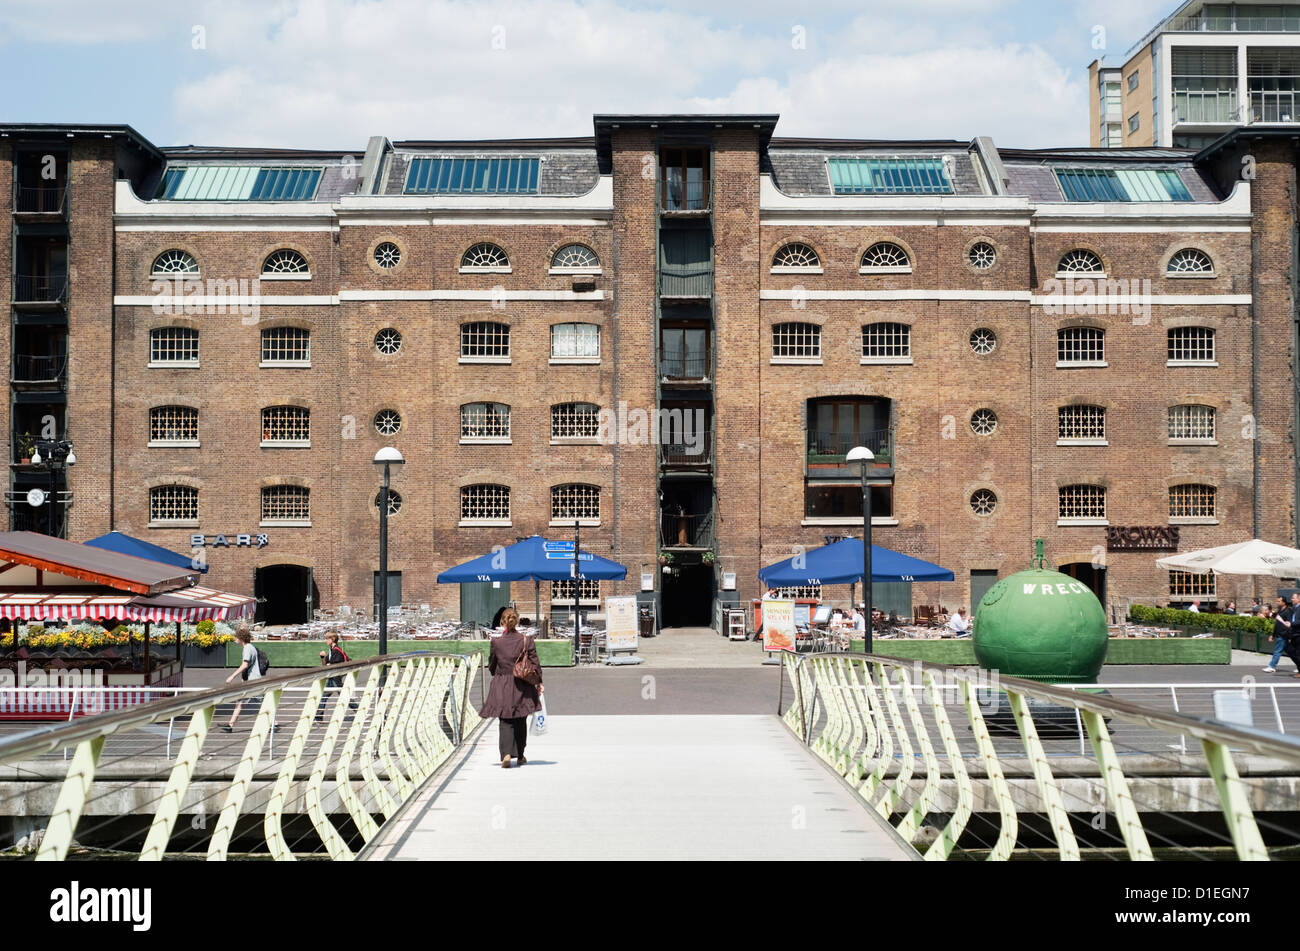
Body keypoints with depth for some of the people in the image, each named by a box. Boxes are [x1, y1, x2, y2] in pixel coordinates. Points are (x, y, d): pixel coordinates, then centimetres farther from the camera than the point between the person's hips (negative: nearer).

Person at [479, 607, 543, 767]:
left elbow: (491, 665, 5)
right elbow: (536, 664, -2)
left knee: (505, 722, 3)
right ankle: (520, 756, 26)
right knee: (520, 722, 16)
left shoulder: (496, 642, -8)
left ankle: (506, 753, -18)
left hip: (501, 687, -1)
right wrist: (539, 683, 10)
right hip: (521, 687, 1)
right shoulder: (526, 641, -7)